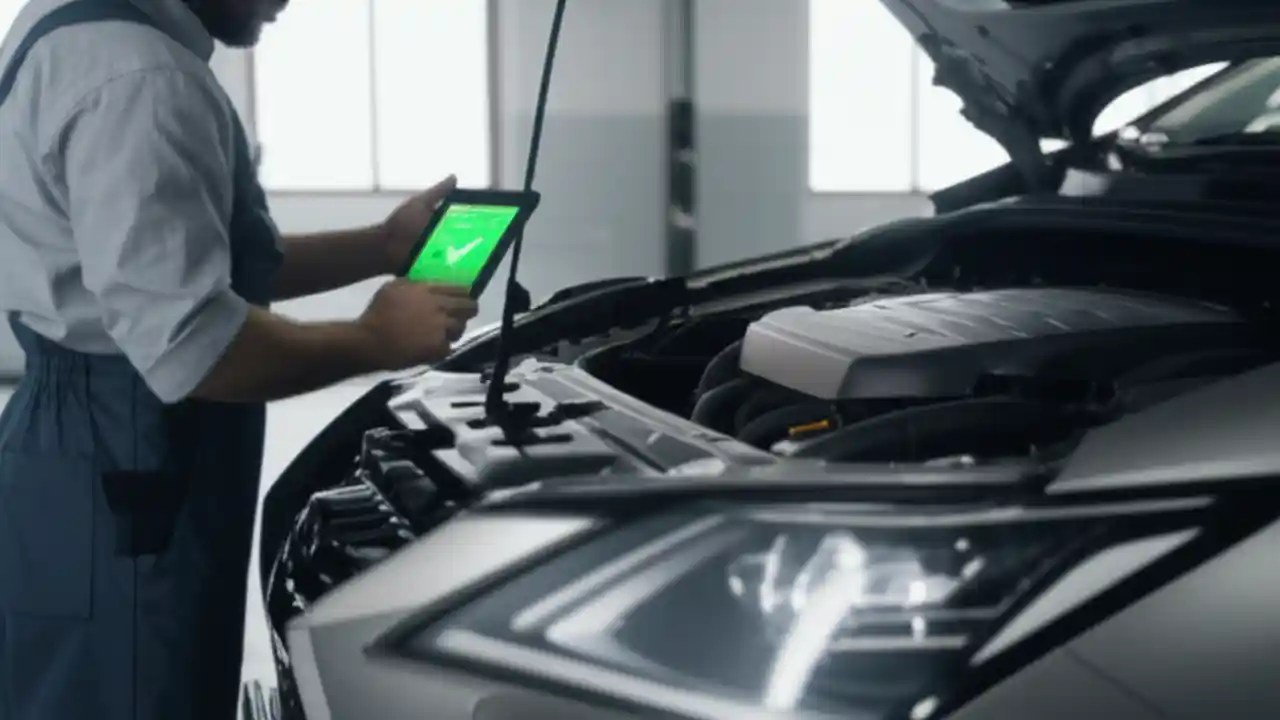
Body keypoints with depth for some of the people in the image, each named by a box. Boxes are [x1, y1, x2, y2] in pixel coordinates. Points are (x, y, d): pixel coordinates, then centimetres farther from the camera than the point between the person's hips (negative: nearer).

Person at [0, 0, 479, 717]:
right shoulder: (137, 76, -23)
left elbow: (224, 261, 21)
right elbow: (189, 347, -28)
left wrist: (385, 247, 15)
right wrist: (374, 340, -14)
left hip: (102, 484, 10)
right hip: (113, 502, -10)